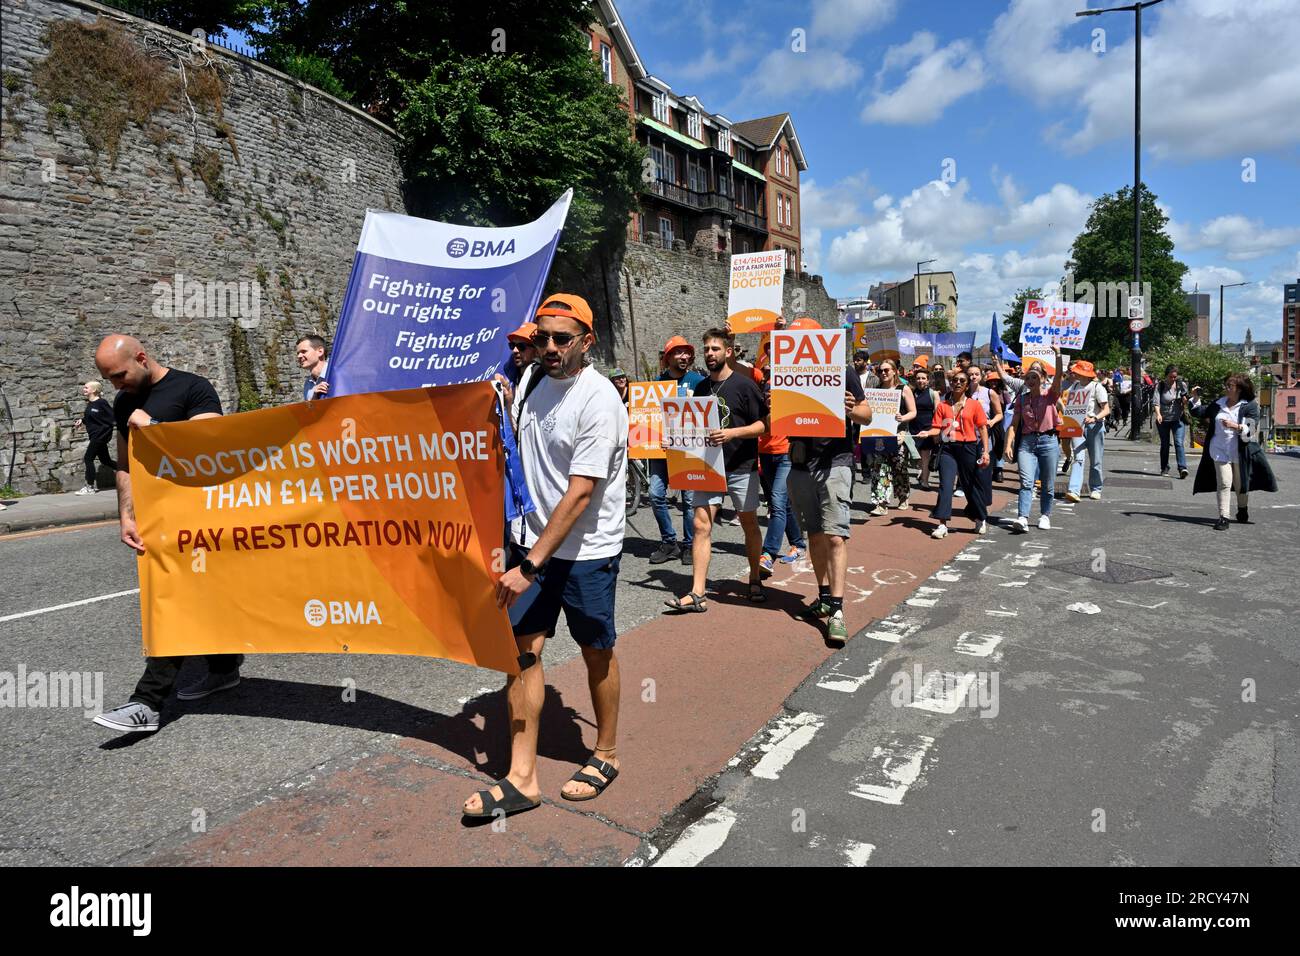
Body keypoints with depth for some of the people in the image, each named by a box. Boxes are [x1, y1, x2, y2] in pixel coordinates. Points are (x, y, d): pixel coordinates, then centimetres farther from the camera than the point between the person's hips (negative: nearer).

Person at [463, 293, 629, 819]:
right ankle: (521, 778, 11)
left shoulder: (599, 401, -19)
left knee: (596, 651, 9)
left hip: (586, 549, -6)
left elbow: (579, 495, -24)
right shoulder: (532, 382, 7)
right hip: (531, 538, 7)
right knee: (522, 647, 3)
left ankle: (606, 755, 30)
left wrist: (530, 567, -25)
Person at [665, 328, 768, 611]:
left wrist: (732, 433, -22)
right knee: (701, 525, -5)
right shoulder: (701, 388, 10)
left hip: (741, 467, -4)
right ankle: (697, 593, -5)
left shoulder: (744, 384, -7)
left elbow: (763, 424, -9)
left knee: (749, 524, 9)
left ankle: (755, 581, 29)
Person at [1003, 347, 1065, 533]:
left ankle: (1045, 516, 22)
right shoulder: (1021, 400, 10)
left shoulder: (1050, 395, 3)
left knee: (1048, 485, 7)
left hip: (1048, 441, -1)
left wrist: (1058, 354, -27)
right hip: (1026, 442, 1)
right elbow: (1014, 424, 5)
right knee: (1026, 482, -12)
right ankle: (1022, 518, -22)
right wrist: (1008, 445, -6)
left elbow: (1058, 376, -15)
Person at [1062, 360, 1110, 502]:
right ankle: (1073, 490, -19)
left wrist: (1094, 418, -27)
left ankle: (1095, 489, 22)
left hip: (1094, 426, -3)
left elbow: (1106, 410, -9)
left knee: (1095, 460, 7)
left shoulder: (1097, 387, -5)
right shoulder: (1074, 386, 11)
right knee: (1078, 457, -9)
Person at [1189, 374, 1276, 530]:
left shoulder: (1250, 406, -4)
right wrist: (1196, 398, 5)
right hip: (1220, 451, 1)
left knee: (1241, 485, 15)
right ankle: (1223, 517, -10)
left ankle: (1243, 511, 40)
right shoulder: (1218, 404, 6)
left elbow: (1251, 430, -13)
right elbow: (1200, 413, 20)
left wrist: (1235, 426, -29)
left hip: (1241, 452, -1)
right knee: (1224, 483, -8)